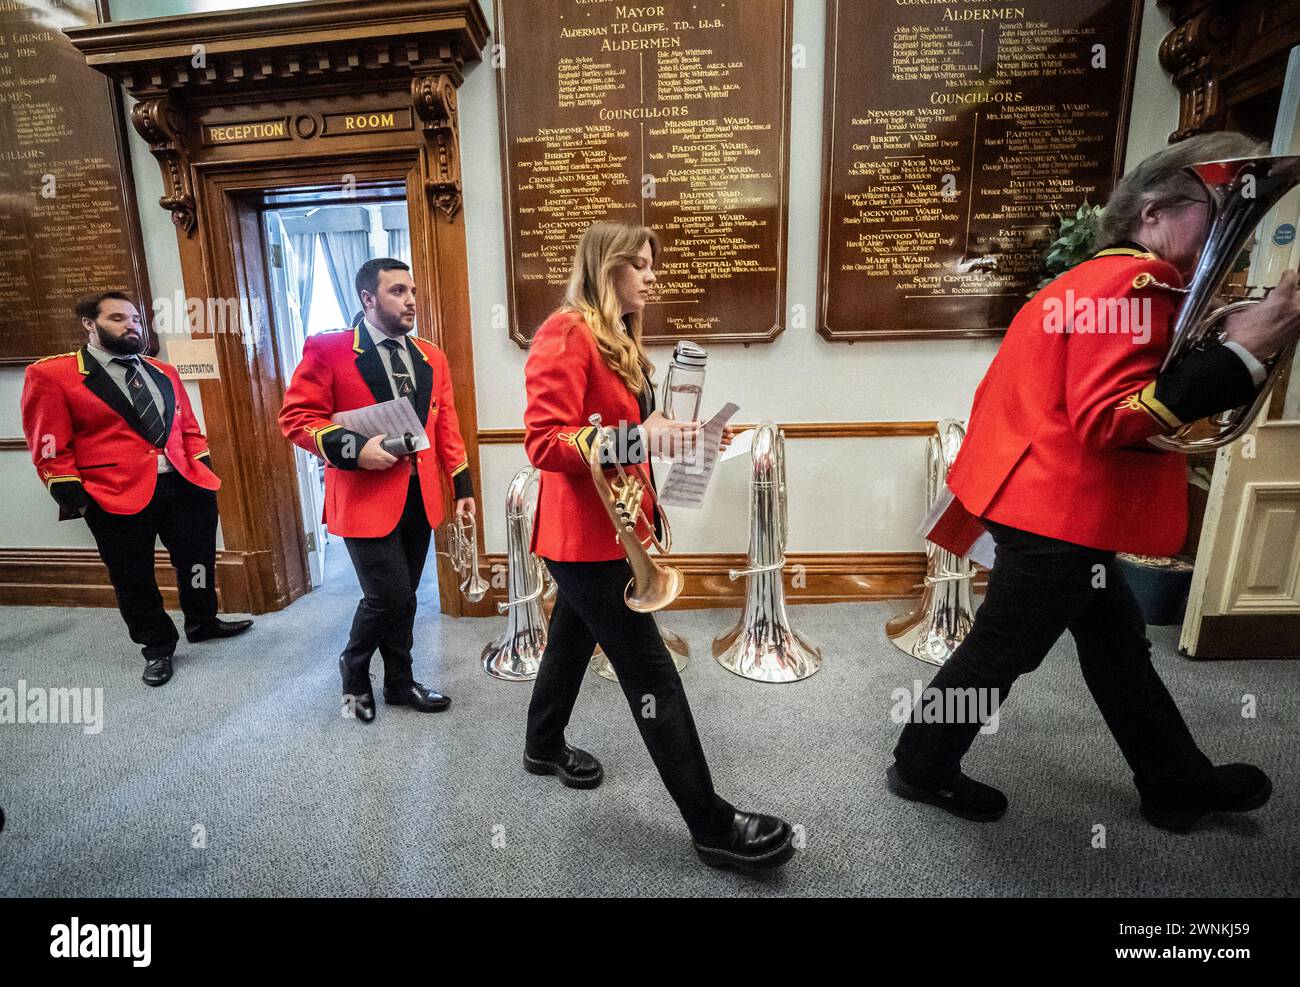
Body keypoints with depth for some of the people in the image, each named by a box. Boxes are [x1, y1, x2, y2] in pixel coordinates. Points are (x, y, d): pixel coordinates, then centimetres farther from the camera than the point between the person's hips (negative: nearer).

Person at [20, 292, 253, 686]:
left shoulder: (164, 372, 12)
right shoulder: (51, 374, -4)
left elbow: (189, 429, 15)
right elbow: (51, 448, -5)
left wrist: (205, 474, 7)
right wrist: (75, 500, -10)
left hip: (185, 487, 4)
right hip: (117, 498, -4)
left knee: (198, 563, 16)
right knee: (134, 580, 11)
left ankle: (203, 623, 39)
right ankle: (157, 647, 29)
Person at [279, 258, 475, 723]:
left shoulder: (431, 357, 11)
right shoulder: (327, 349, -6)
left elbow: (446, 428, 13)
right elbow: (296, 417, -7)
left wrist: (462, 485, 9)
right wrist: (353, 448, -21)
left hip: (420, 496, 5)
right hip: (366, 497, -5)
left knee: (403, 596, 13)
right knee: (389, 596, -5)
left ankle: (399, 682, 32)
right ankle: (354, 670, 26)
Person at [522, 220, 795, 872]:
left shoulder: (616, 338, 16)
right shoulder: (566, 335, -15)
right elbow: (545, 443, -23)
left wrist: (668, 434, 7)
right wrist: (637, 437, -33)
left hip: (605, 529, 10)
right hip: (585, 535, -10)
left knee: (573, 639, 24)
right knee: (651, 674, -4)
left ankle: (543, 747, 48)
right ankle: (711, 826, 9)